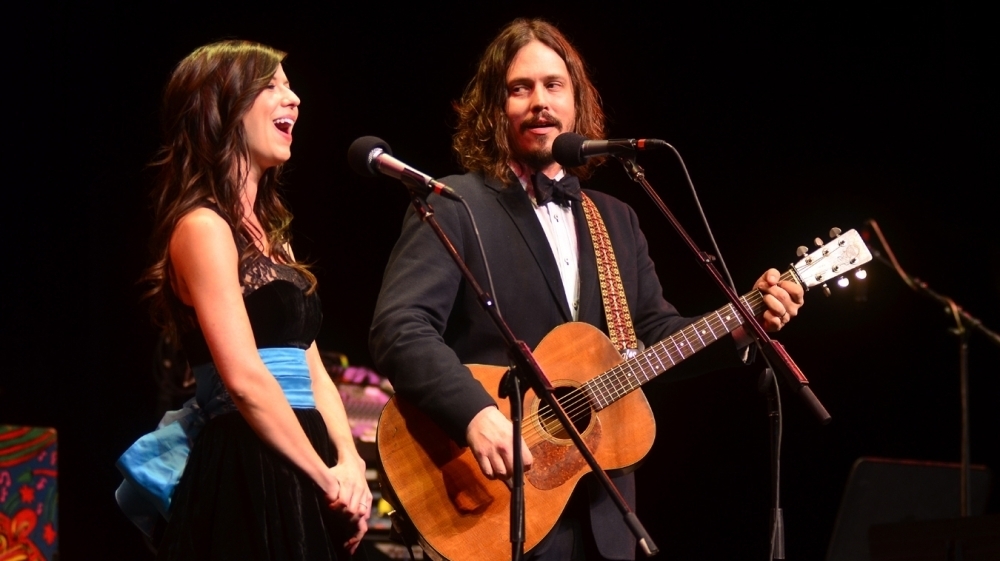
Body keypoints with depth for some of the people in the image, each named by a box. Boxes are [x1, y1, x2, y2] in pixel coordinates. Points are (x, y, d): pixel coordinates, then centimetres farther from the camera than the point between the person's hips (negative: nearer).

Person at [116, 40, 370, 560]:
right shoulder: (203, 227, -10)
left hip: (293, 474, 9)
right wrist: (327, 477, -13)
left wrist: (348, 463, 0)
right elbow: (243, 378, -18)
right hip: (250, 476, -9)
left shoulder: (266, 233, 19)